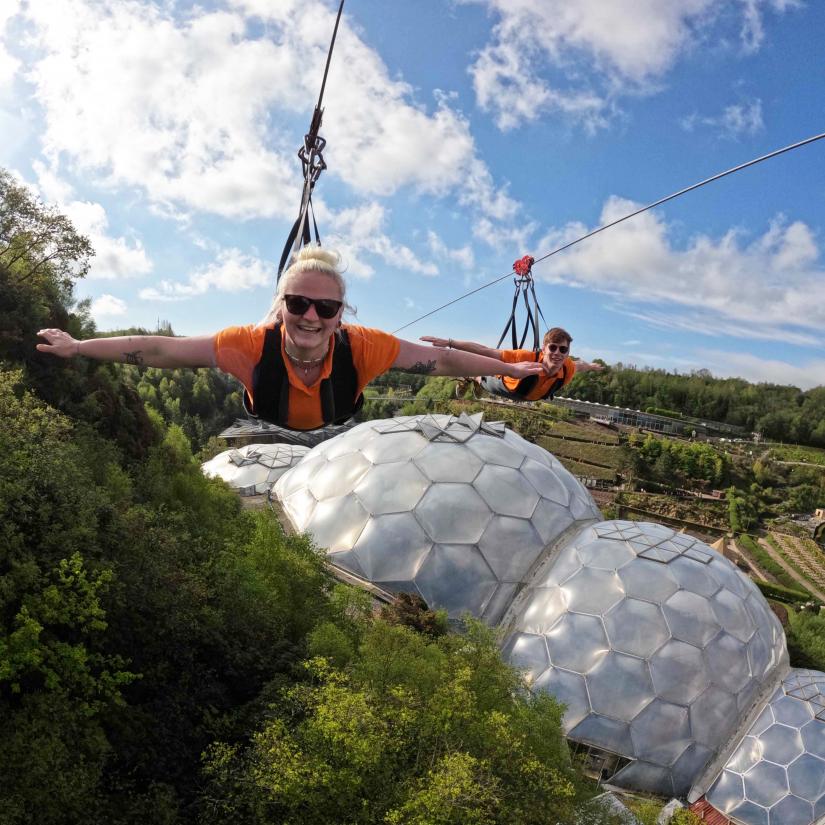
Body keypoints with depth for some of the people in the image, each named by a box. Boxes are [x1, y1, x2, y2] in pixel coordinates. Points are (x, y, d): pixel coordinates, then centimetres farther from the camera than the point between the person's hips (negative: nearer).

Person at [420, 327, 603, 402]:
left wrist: (591, 366, 13)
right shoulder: (527, 358, -50)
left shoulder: (568, 369, -37)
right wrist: (449, 343, -56)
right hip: (503, 384, -5)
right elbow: (485, 352, -51)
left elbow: (579, 365, -10)